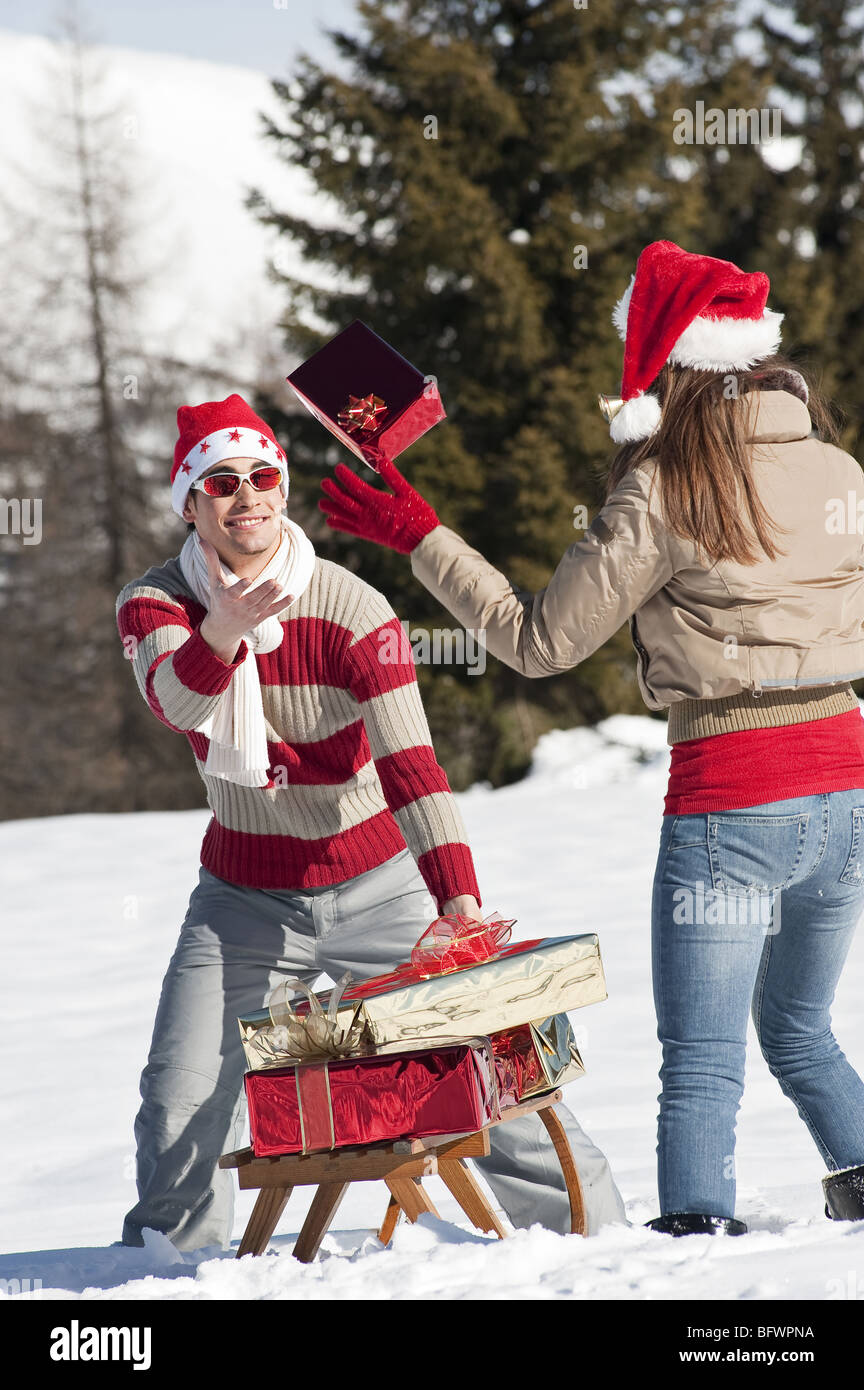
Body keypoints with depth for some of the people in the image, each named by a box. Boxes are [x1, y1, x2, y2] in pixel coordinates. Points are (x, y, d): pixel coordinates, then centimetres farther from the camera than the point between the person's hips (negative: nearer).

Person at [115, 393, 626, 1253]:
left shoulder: (350, 610, -19)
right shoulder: (152, 604, -11)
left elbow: (409, 763, -27)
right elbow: (176, 702, -33)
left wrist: (459, 902, -40)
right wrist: (224, 630, -57)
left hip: (375, 883, -2)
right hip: (244, 898, 2)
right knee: (179, 1103, -9)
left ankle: (595, 1232, 8)